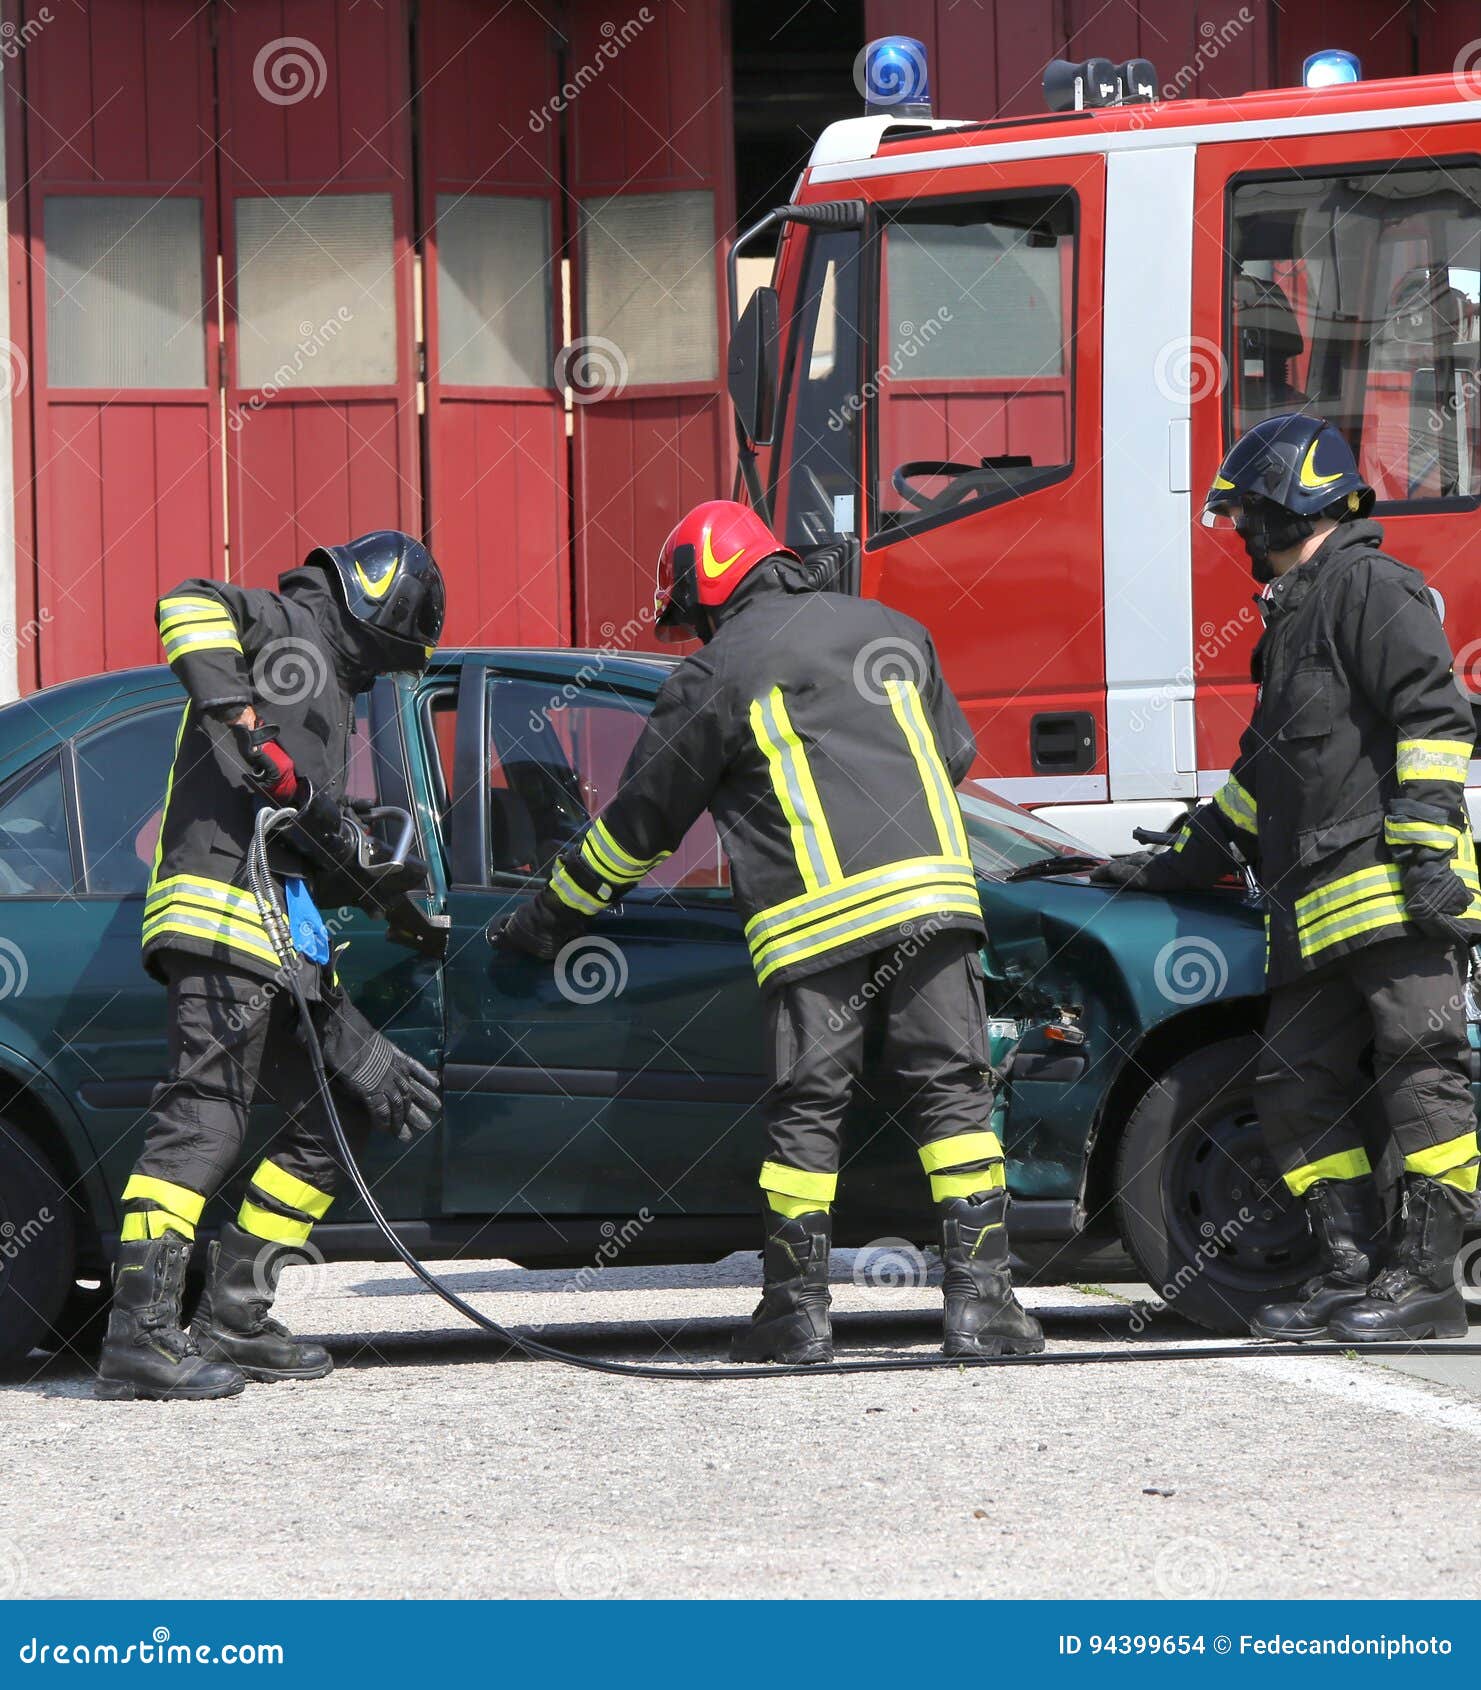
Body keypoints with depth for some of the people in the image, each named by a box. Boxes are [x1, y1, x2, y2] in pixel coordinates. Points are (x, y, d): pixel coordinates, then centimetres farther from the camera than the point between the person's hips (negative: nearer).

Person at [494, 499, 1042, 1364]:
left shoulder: (715, 676, 7)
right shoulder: (891, 631, 21)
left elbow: (640, 819, 12)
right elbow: (958, 754, 33)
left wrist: (550, 916, 24)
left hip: (812, 916, -3)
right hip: (932, 891, 3)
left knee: (807, 1113, 4)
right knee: (953, 1095, 4)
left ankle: (798, 1310, 5)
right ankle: (982, 1299, -3)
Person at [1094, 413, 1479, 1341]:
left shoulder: (1369, 588, -3)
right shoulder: (1293, 618, 28)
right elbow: (1263, 772, 36)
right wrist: (1179, 864, 35)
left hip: (1392, 892, -11)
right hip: (1317, 911, 11)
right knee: (1299, 1086, 6)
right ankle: (1353, 1273, 6)